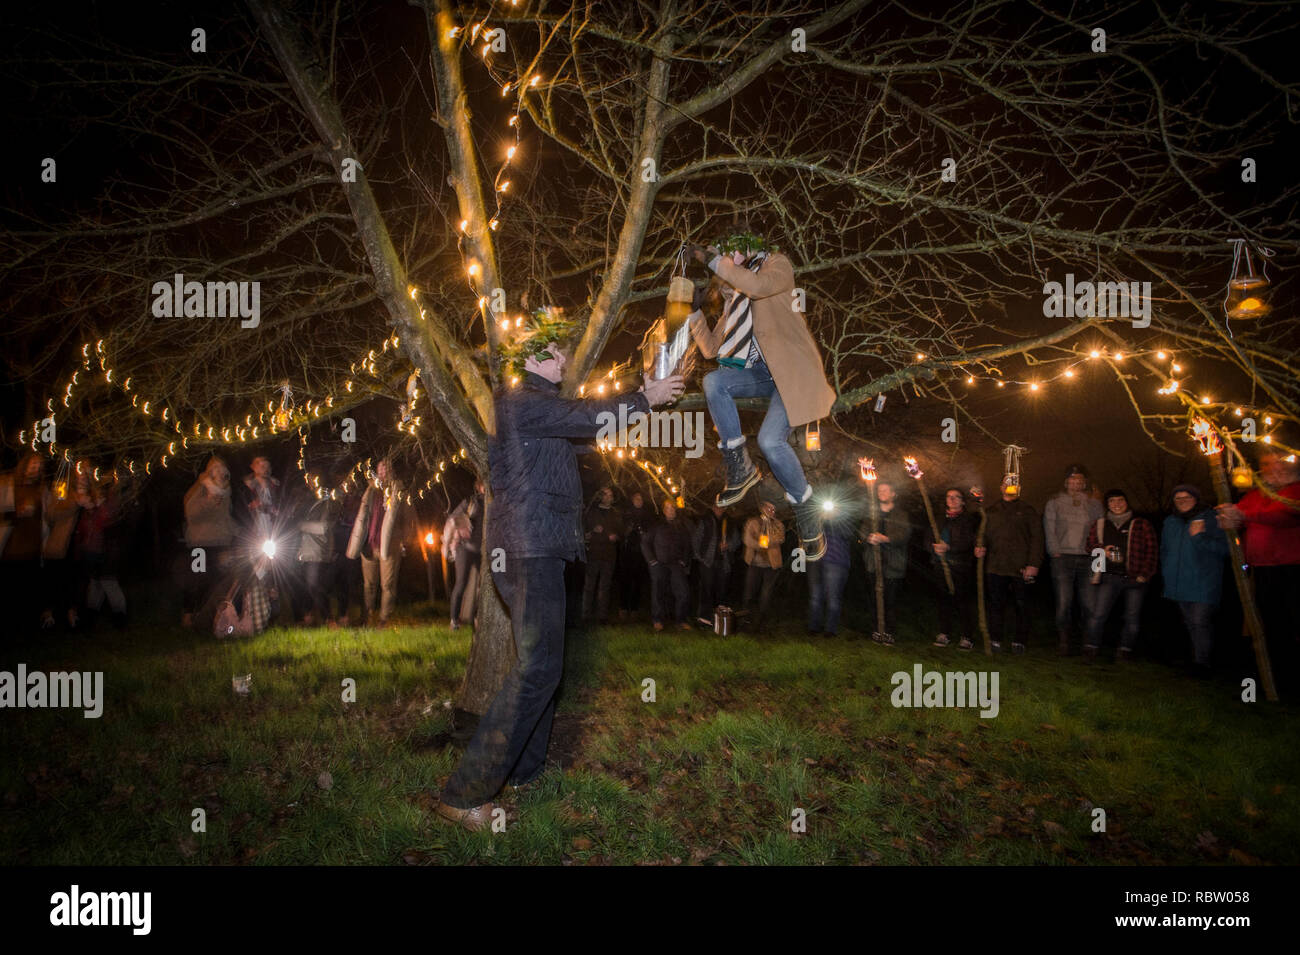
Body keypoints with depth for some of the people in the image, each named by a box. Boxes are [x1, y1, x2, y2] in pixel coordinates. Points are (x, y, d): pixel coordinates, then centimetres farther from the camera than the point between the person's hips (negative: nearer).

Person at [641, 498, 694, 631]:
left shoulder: (682, 525, 13)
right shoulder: (657, 525, 3)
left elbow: (687, 545, 18)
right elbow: (645, 542, 4)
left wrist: (683, 561, 7)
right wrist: (651, 560, -2)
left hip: (676, 564, 2)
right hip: (659, 564, -2)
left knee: (684, 592, -9)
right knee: (658, 593, 1)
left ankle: (681, 620, 2)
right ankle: (658, 620, 15)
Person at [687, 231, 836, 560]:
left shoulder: (777, 265, 1)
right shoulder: (734, 301, 20)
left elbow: (757, 286, -24)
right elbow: (710, 349, 20)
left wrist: (712, 259, -18)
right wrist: (696, 311, 8)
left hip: (793, 371, -6)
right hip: (762, 372, 7)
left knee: (770, 439, -26)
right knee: (713, 381, -22)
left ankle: (806, 509, -4)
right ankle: (739, 468, -10)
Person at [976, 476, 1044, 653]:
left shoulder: (1028, 512, 8)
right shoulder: (990, 512, 16)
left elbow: (1036, 539, 2)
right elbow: (984, 535, 19)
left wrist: (1033, 564, -9)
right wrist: (980, 548, -4)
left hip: (1021, 568, -2)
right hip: (995, 567, 2)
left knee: (1021, 605, 3)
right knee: (996, 604, 3)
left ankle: (1020, 642, 11)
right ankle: (995, 640, 10)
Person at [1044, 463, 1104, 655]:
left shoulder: (1095, 504, 14)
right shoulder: (1054, 503, 11)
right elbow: (1049, 530, 6)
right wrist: (1055, 552, -4)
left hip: (1087, 559, 1)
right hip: (1063, 558, -1)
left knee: (1089, 603, -5)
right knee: (1064, 602, -5)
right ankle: (1063, 644, 2)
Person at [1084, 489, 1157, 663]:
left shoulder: (1142, 525, 4)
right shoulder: (1100, 525, 11)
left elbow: (1152, 551, 2)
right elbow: (1090, 545, 17)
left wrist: (1144, 575, -6)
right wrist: (1102, 550, -5)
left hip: (1135, 577, -1)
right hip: (1110, 577, 1)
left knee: (1132, 617, 3)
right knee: (1098, 614, -10)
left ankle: (1125, 650, 16)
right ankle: (1091, 648, 0)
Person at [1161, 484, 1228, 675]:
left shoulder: (1211, 519, -3)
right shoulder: (1170, 522, 15)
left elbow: (1223, 548, -11)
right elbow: (1164, 550, 26)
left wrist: (1199, 537, -21)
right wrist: (1167, 573, 16)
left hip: (1203, 584, -6)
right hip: (1179, 584, 6)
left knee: (1200, 622, -11)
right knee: (1190, 623, 11)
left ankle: (1201, 662, -5)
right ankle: (1195, 659, 19)